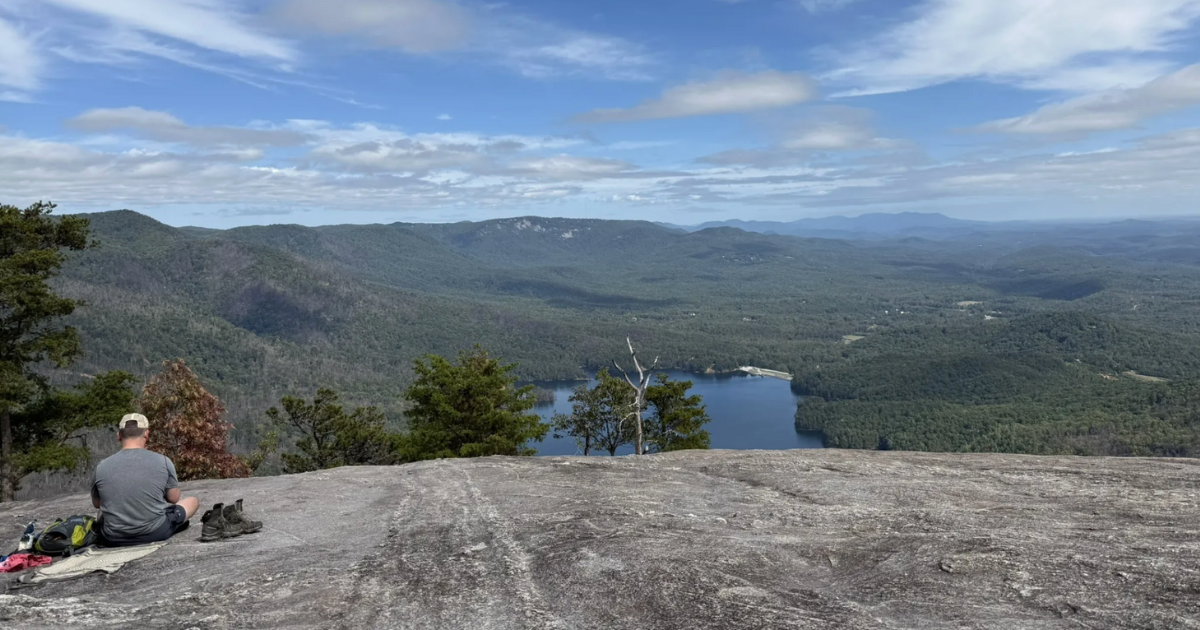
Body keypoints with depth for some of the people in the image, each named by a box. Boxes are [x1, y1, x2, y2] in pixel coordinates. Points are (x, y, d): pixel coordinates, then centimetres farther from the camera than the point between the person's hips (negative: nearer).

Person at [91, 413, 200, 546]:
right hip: (156, 533, -4)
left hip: (114, 539, 4)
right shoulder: (163, 461, -11)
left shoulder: (101, 467, -6)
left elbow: (96, 504, 11)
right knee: (193, 500, 22)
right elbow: (174, 498, 2)